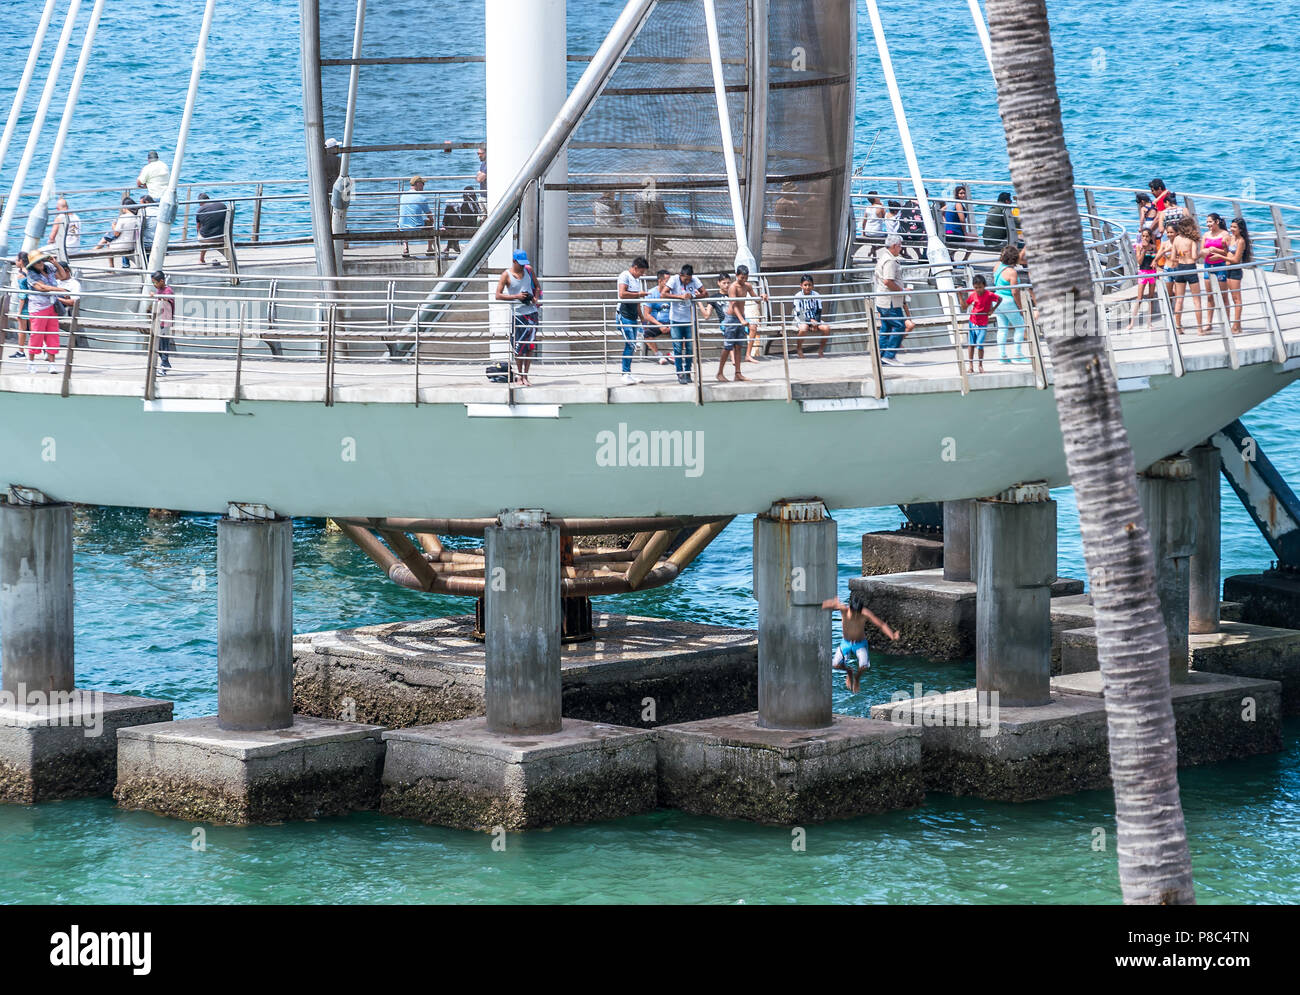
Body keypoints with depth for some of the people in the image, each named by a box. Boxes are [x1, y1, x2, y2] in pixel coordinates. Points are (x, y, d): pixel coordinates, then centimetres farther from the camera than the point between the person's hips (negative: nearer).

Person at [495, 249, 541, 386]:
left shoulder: (529, 270, 6)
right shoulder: (506, 275, -5)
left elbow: (537, 286, 19)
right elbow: (498, 296, -7)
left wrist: (536, 297, -1)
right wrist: (516, 296, -16)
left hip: (531, 312, 3)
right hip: (517, 313, -3)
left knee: (531, 346, 1)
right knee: (518, 347, 1)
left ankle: (526, 376, 8)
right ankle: (520, 376, 14)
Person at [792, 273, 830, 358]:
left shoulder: (816, 295, 1)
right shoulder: (798, 297, -8)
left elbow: (819, 312, 1)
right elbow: (798, 314, -12)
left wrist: (815, 322, -16)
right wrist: (810, 321, -22)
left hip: (815, 320, 3)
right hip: (802, 321, -3)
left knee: (826, 328, -24)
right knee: (803, 329, -38)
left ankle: (821, 349, -2)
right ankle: (799, 349, -13)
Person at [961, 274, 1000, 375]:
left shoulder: (989, 295, -13)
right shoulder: (973, 295, -3)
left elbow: (1000, 299, 3)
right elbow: (964, 307, 3)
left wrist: (993, 309, -4)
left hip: (982, 324, -4)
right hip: (972, 322, 4)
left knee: (979, 345, -11)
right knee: (970, 344, 6)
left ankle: (981, 365, 8)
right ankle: (970, 365, 15)